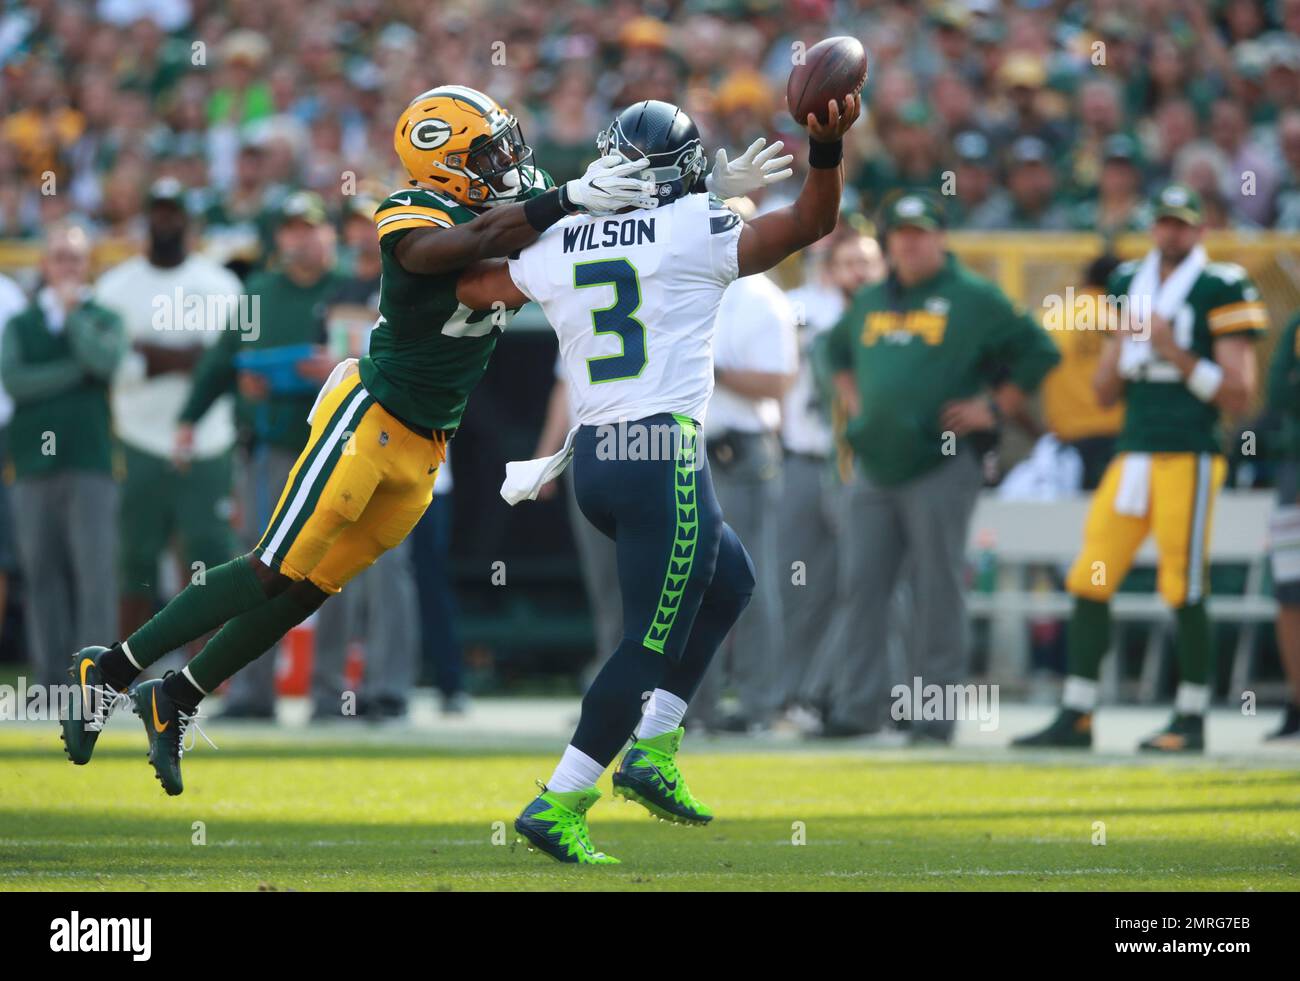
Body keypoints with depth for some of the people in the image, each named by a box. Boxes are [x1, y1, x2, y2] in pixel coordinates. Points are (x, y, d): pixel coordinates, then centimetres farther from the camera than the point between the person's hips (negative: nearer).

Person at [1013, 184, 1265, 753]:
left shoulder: (1219, 291, -3)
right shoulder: (1131, 286, 16)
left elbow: (1239, 395, -7)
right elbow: (1105, 393, 19)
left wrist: (1175, 352, -13)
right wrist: (1125, 342, 0)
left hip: (1188, 458, -6)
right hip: (1132, 456, 6)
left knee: (1184, 592, -6)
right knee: (1090, 581, 3)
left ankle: (1191, 721, 4)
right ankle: (1075, 718, 8)